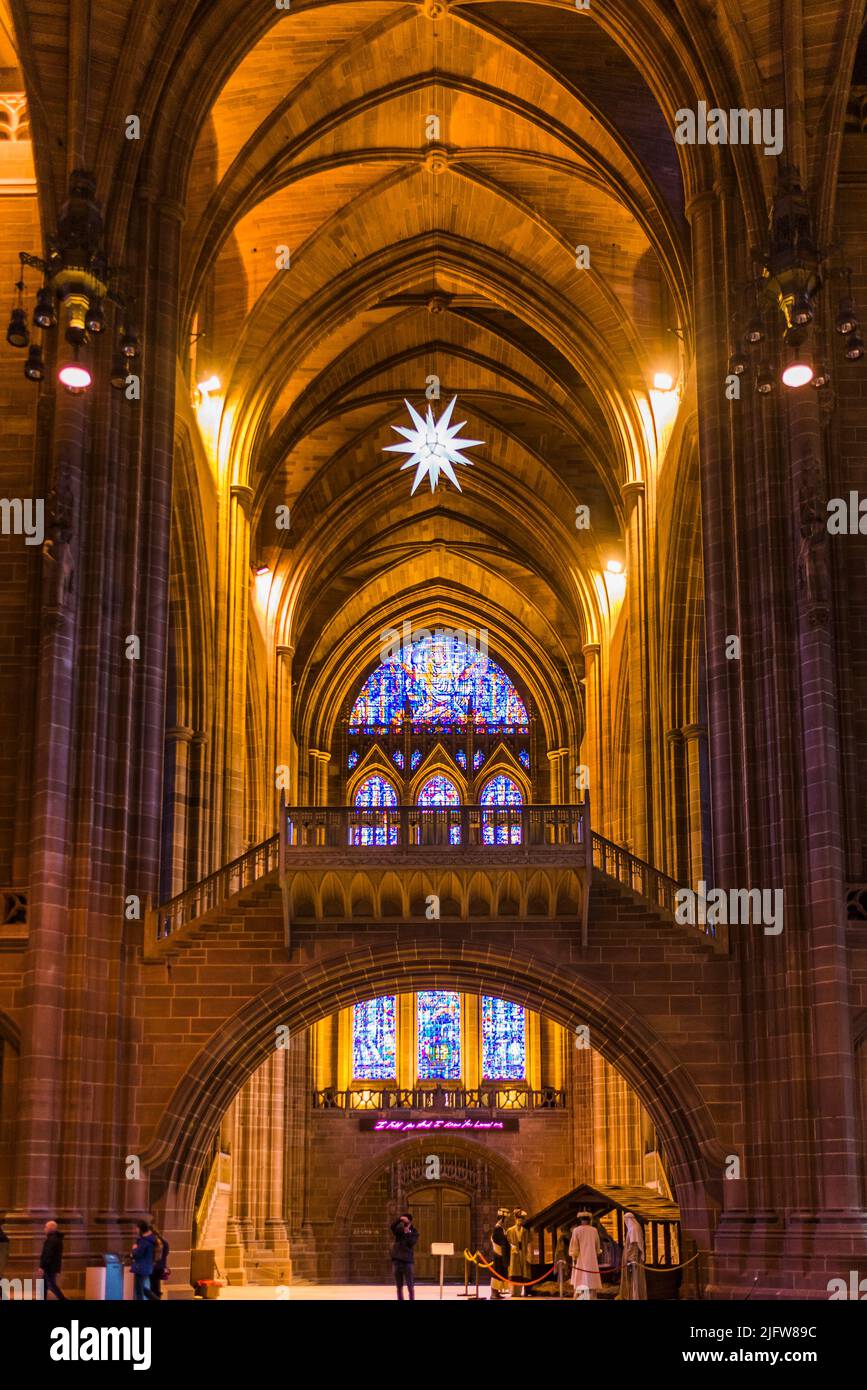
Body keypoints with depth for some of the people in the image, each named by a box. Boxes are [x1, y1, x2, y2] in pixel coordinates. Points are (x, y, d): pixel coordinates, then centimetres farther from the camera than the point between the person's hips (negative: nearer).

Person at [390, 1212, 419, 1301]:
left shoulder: (414, 1232, 2)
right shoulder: (399, 1230, 6)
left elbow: (411, 1243, -13)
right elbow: (392, 1226, -16)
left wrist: (407, 1233, -17)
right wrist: (399, 1219, -30)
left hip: (408, 1261, -2)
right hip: (397, 1260, 2)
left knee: (410, 1286, -3)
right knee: (399, 1287, 7)